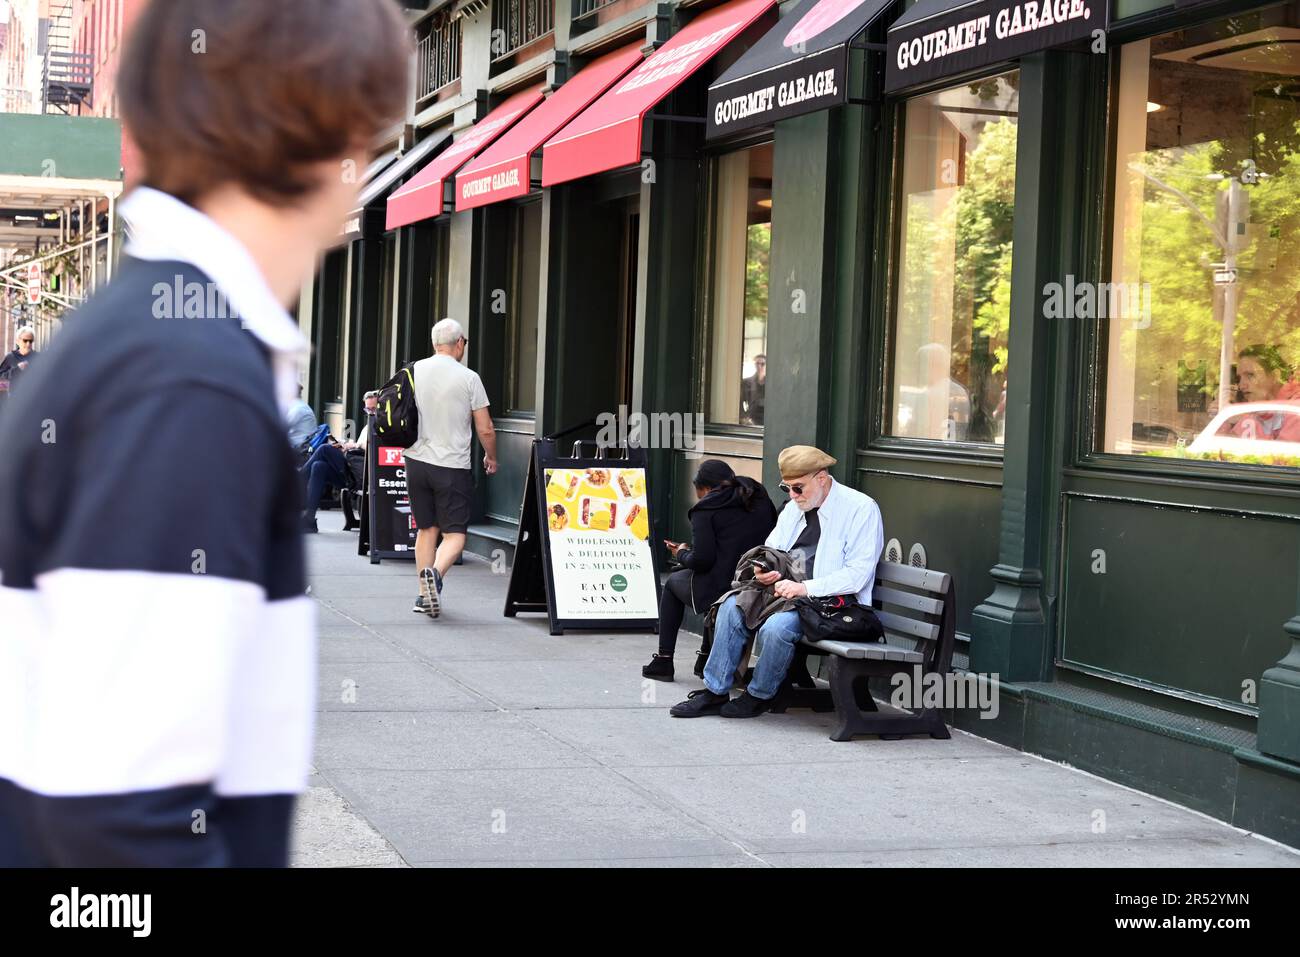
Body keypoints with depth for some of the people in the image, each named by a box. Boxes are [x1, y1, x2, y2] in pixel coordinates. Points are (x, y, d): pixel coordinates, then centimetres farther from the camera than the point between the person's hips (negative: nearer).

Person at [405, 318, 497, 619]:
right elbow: (485, 430, -5)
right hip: (453, 467, -4)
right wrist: (491, 458, 13)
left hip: (417, 461, 4)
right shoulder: (468, 378, -8)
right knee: (454, 533, 0)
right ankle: (436, 573, -27)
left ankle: (424, 594, 18)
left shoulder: (413, 371, 2)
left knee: (426, 528, 16)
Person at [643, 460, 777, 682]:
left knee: (673, 582, 27)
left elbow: (702, 560, -15)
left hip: (717, 591, -6)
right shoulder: (761, 500, 11)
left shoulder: (705, 510, -8)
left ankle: (663, 661, 26)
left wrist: (682, 554, 8)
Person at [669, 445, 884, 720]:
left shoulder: (861, 509, -10)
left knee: (777, 626, -31)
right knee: (732, 606, -13)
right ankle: (715, 692, -7)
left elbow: (858, 574, -17)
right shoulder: (794, 508, 14)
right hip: (784, 591, 8)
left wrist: (805, 588, -24)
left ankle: (760, 696, -7)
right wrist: (762, 571, -4)